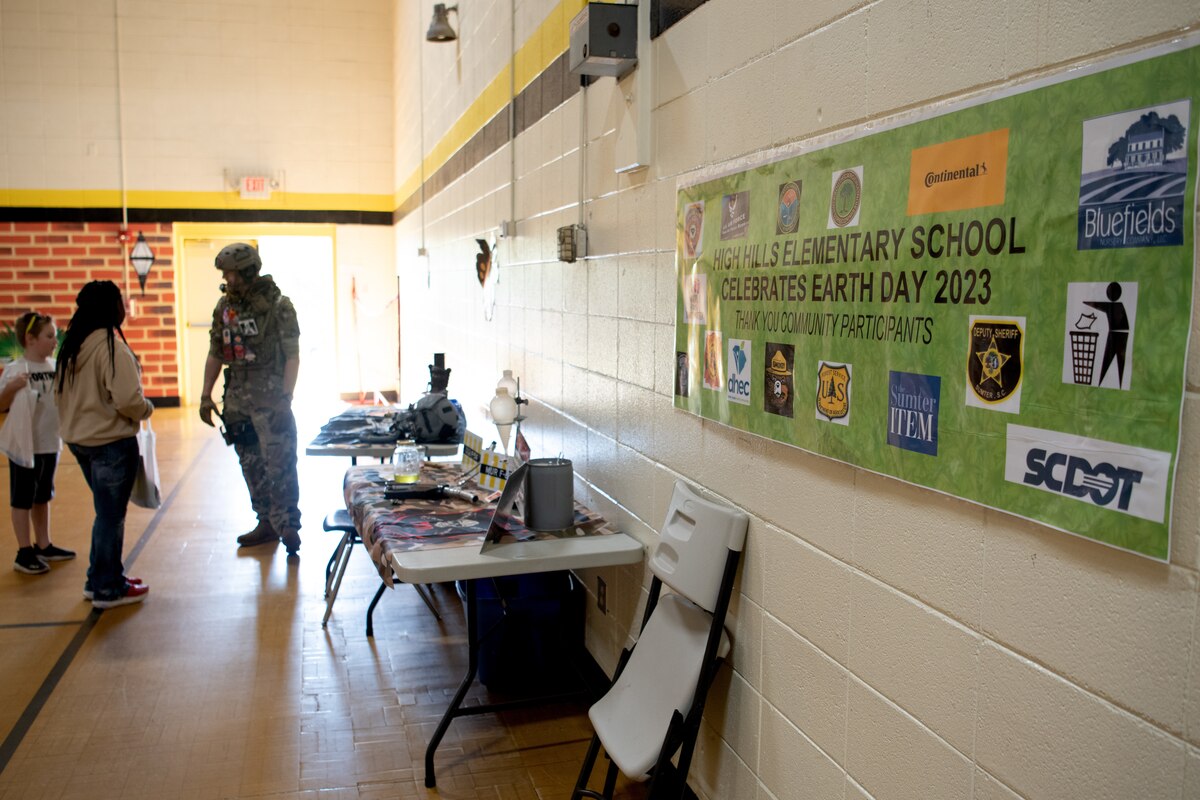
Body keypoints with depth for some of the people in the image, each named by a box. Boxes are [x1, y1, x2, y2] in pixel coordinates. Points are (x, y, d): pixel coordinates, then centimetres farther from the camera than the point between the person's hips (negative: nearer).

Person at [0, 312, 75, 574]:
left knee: (43, 497, 18)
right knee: (22, 500, 5)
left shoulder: (56, 366, 3)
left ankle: (43, 545, 30)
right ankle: (24, 553, 14)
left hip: (50, 444, 6)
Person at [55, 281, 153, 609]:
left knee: (106, 513, 21)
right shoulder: (111, 347, -19)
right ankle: (109, 589, 14)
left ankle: (99, 579, 31)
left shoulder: (72, 346, 8)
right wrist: (147, 409, -5)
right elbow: (127, 399, -25)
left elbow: (61, 392, 15)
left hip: (80, 440, 9)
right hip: (111, 443, -9)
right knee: (111, 516, 4)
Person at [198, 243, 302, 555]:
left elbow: (292, 356, -10)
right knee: (251, 465, 11)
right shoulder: (224, 307, 8)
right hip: (237, 398, 6)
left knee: (279, 464, -7)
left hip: (270, 397, -6)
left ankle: (288, 524, 2)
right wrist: (206, 395, 11)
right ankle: (266, 523, 21)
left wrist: (285, 398, -16)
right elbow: (215, 354, 16)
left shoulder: (278, 306, -9)